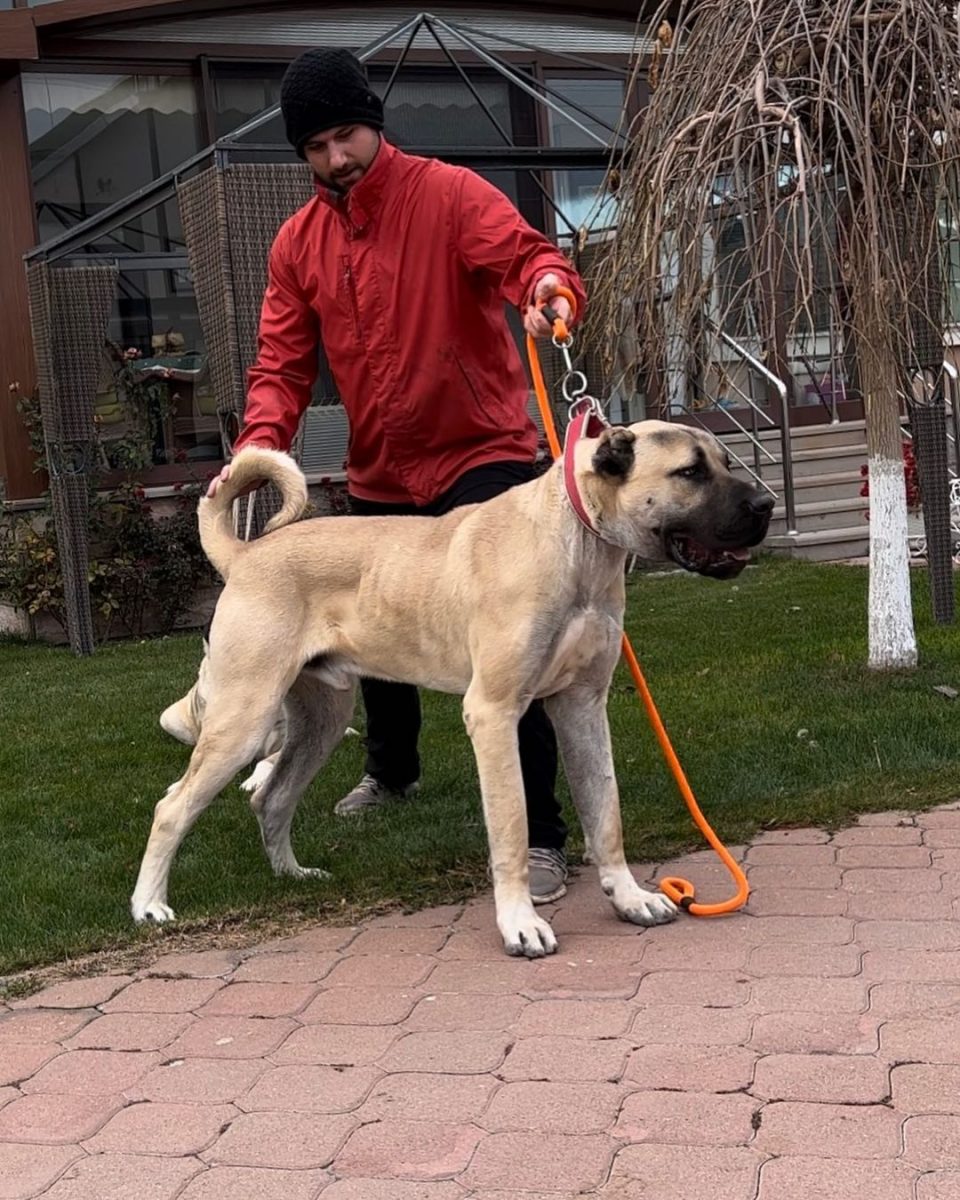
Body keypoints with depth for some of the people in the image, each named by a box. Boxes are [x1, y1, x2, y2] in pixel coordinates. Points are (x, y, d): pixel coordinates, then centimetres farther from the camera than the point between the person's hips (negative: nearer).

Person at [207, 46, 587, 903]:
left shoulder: (448, 195, -11)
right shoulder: (297, 244, 4)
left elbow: (524, 254, -25)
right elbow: (284, 361, 0)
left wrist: (548, 281, -50)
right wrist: (262, 442, -19)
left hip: (481, 455, -6)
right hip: (380, 475, 6)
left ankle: (540, 837, -8)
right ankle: (392, 771, 49)